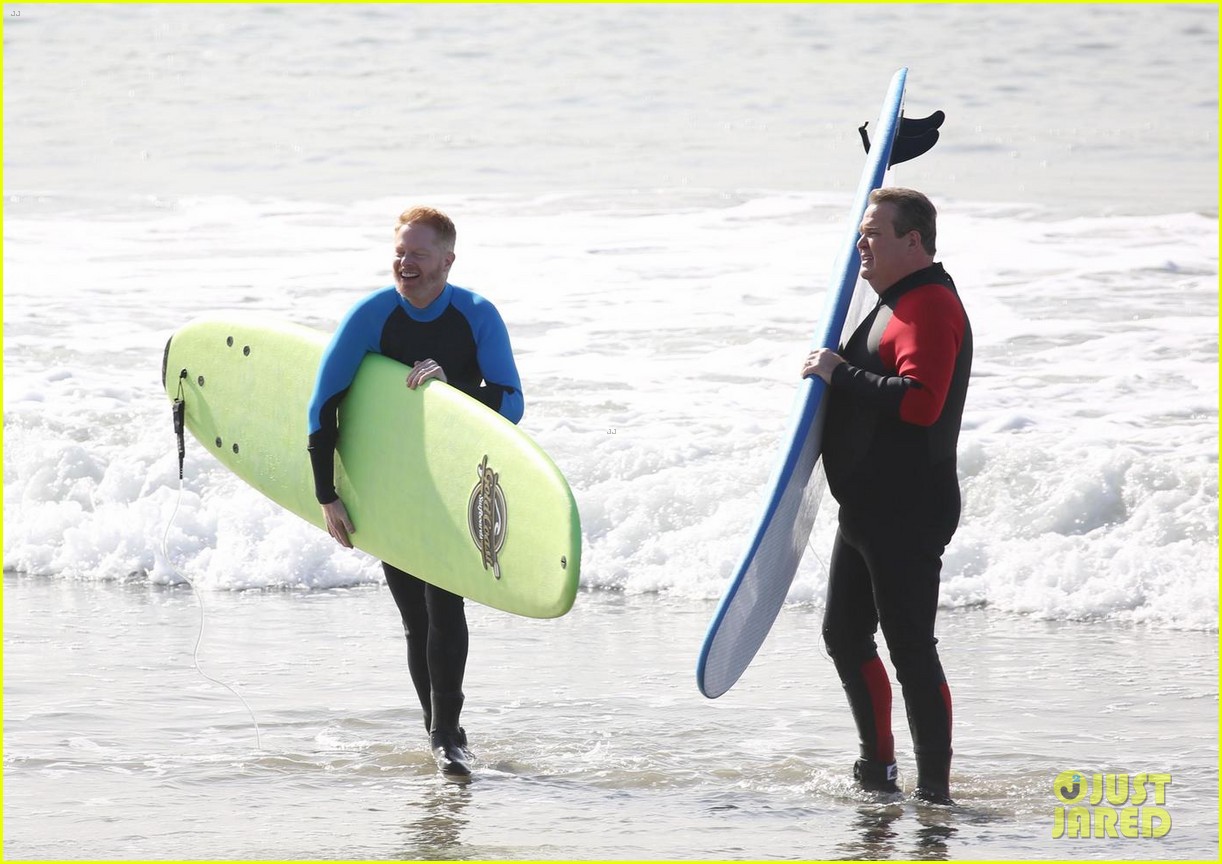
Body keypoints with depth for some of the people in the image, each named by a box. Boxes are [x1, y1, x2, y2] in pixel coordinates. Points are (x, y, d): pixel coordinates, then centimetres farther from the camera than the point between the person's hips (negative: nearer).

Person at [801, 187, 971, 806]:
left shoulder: (930, 307, -16)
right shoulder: (897, 303, 18)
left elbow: (921, 401, -31)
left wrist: (840, 375, -22)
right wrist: (837, 373, 15)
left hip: (909, 514, -11)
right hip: (868, 507, 11)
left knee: (910, 650, -9)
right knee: (845, 635, 18)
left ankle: (935, 790, -6)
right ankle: (877, 768, 31)